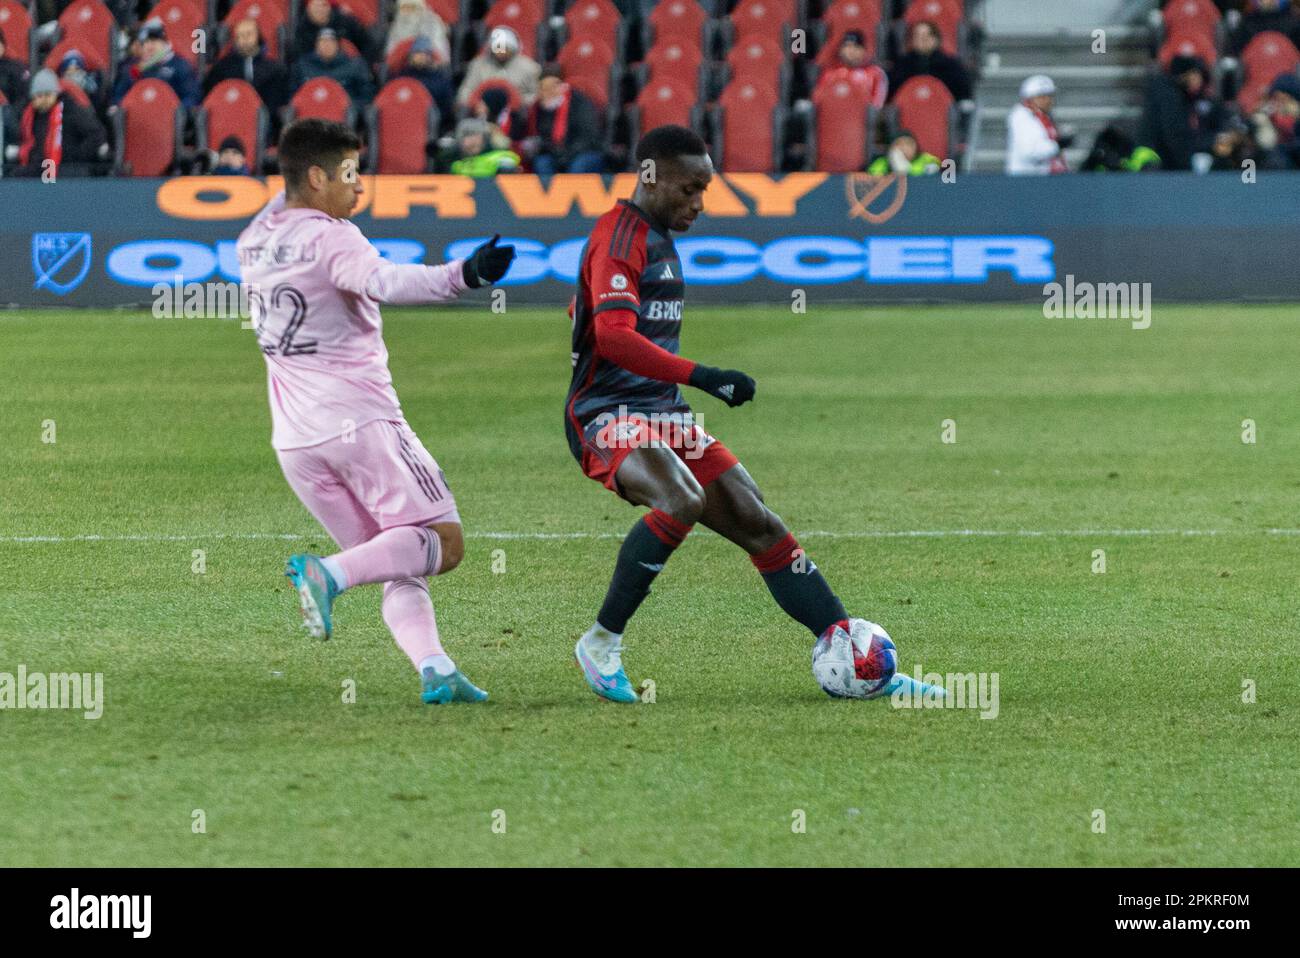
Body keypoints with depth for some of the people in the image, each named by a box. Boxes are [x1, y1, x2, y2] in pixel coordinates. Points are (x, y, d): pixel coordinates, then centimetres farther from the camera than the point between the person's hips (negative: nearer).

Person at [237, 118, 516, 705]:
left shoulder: (252, 242, 11)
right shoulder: (330, 238, -12)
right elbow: (384, 281, -32)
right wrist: (463, 275, -45)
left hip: (295, 441, 8)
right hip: (362, 423, -8)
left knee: (398, 567, 12)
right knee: (444, 544, -3)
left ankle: (432, 667, -9)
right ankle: (329, 574, -24)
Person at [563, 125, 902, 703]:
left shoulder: (658, 239, 18)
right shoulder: (618, 238, -13)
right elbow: (613, 335, -27)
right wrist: (700, 377, -32)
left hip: (663, 416, 9)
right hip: (607, 416, -9)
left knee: (758, 524, -1)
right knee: (682, 502, -35)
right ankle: (600, 643, -20)